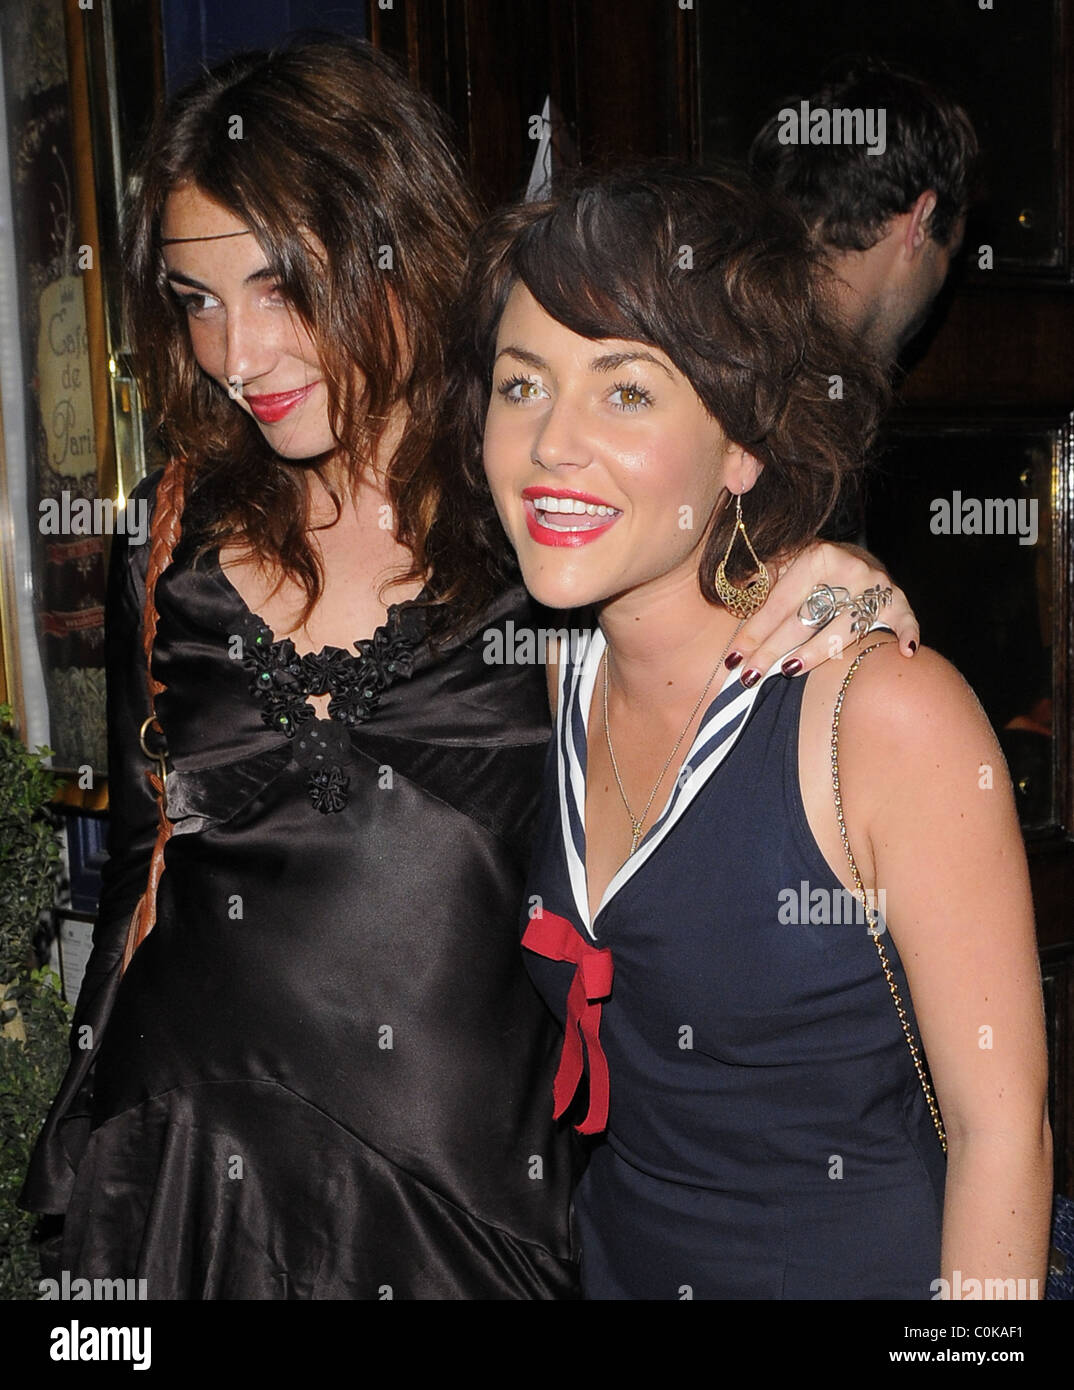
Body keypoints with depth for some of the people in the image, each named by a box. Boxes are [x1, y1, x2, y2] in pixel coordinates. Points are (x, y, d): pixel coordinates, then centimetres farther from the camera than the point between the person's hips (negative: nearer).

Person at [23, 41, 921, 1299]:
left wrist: (837, 589, -21)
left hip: (468, 1200, -2)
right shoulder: (176, 550, 0)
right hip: (182, 1182, 3)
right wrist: (78, 1169, 12)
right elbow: (137, 874, 10)